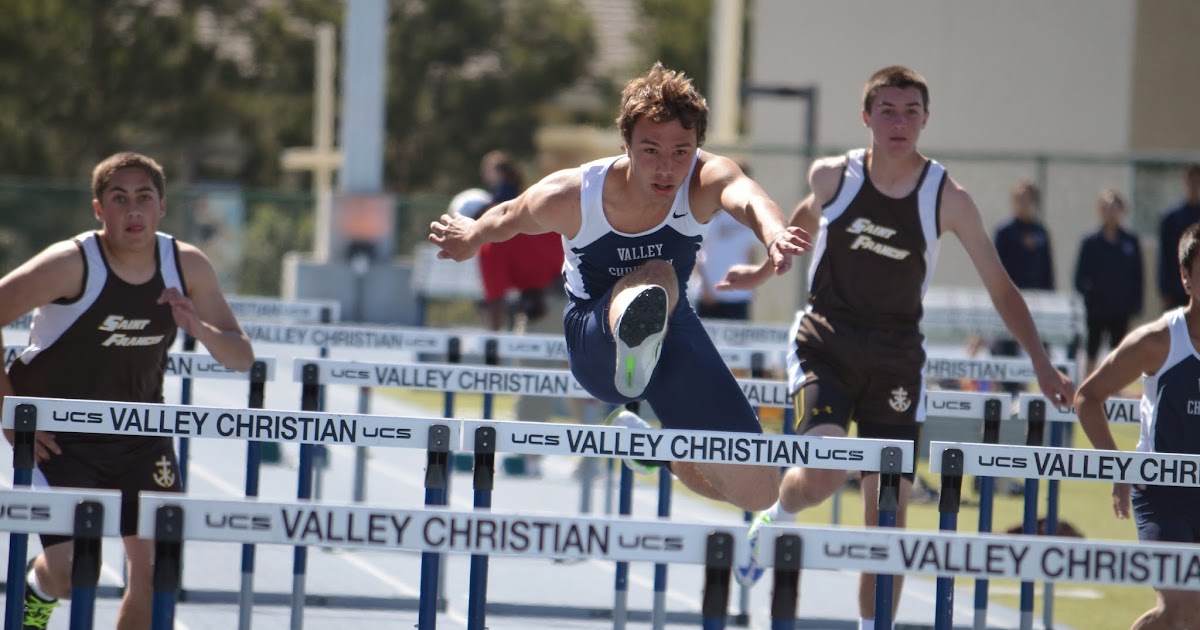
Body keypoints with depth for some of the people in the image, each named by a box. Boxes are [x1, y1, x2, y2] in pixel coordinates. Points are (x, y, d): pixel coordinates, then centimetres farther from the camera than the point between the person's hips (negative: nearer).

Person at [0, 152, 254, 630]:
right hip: (58, 437, -4)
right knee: (70, 573, -12)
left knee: (156, 567, -5)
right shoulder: (72, 264, -20)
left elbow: (242, 358, -2)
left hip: (141, 434, 4)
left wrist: (198, 328, -24)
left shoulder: (188, 267, -6)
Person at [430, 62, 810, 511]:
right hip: (594, 345, -3)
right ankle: (633, 342, -72)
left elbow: (745, 197, -52)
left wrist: (773, 233, -75)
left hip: (675, 330, 3)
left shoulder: (707, 179, -26)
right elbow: (509, 217, 1)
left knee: (756, 491, -2)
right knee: (658, 274, -38)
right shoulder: (569, 197, -23)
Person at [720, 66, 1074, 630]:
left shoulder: (946, 199, -6)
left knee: (888, 511, 0)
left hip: (895, 360, 1)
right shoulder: (832, 177, -3)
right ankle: (774, 522, 11)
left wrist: (1041, 364, -9)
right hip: (825, 345, -1)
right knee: (824, 471, -24)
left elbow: (1000, 287, -2)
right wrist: (762, 270, 29)